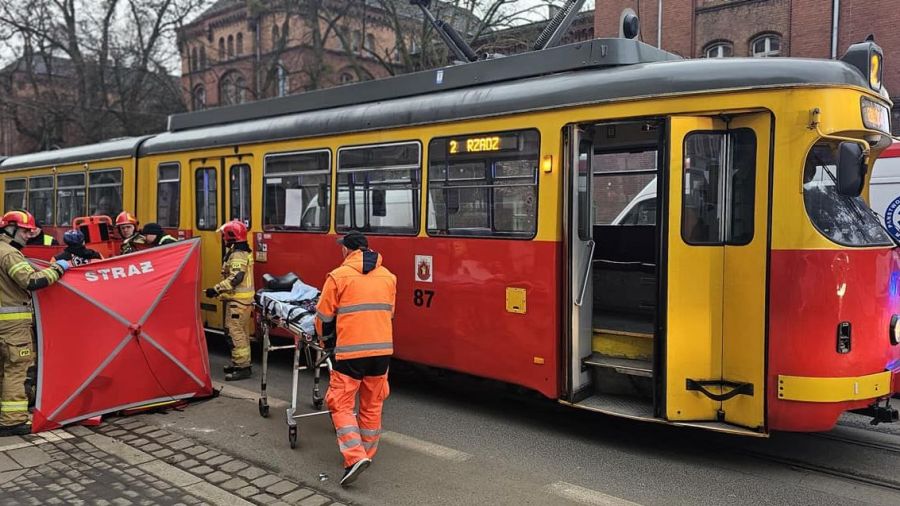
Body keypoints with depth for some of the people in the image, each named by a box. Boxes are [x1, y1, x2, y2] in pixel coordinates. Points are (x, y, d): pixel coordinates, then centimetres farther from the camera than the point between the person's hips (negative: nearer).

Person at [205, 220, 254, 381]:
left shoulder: (238, 255, -17)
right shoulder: (241, 252, 16)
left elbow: (235, 278, -27)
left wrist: (216, 289, -24)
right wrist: (220, 290, 21)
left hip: (238, 300, -11)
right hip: (240, 299, 11)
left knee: (236, 332, -10)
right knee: (240, 331, 17)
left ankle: (242, 367, -9)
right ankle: (240, 362, 27)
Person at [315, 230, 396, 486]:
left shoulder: (339, 276, -5)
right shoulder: (388, 276, 9)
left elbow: (324, 316, 1)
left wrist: (327, 340, 19)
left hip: (351, 350, -5)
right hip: (382, 348, 5)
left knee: (341, 403, 3)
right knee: (372, 404, 17)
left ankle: (355, 456, -10)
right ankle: (367, 452, 27)